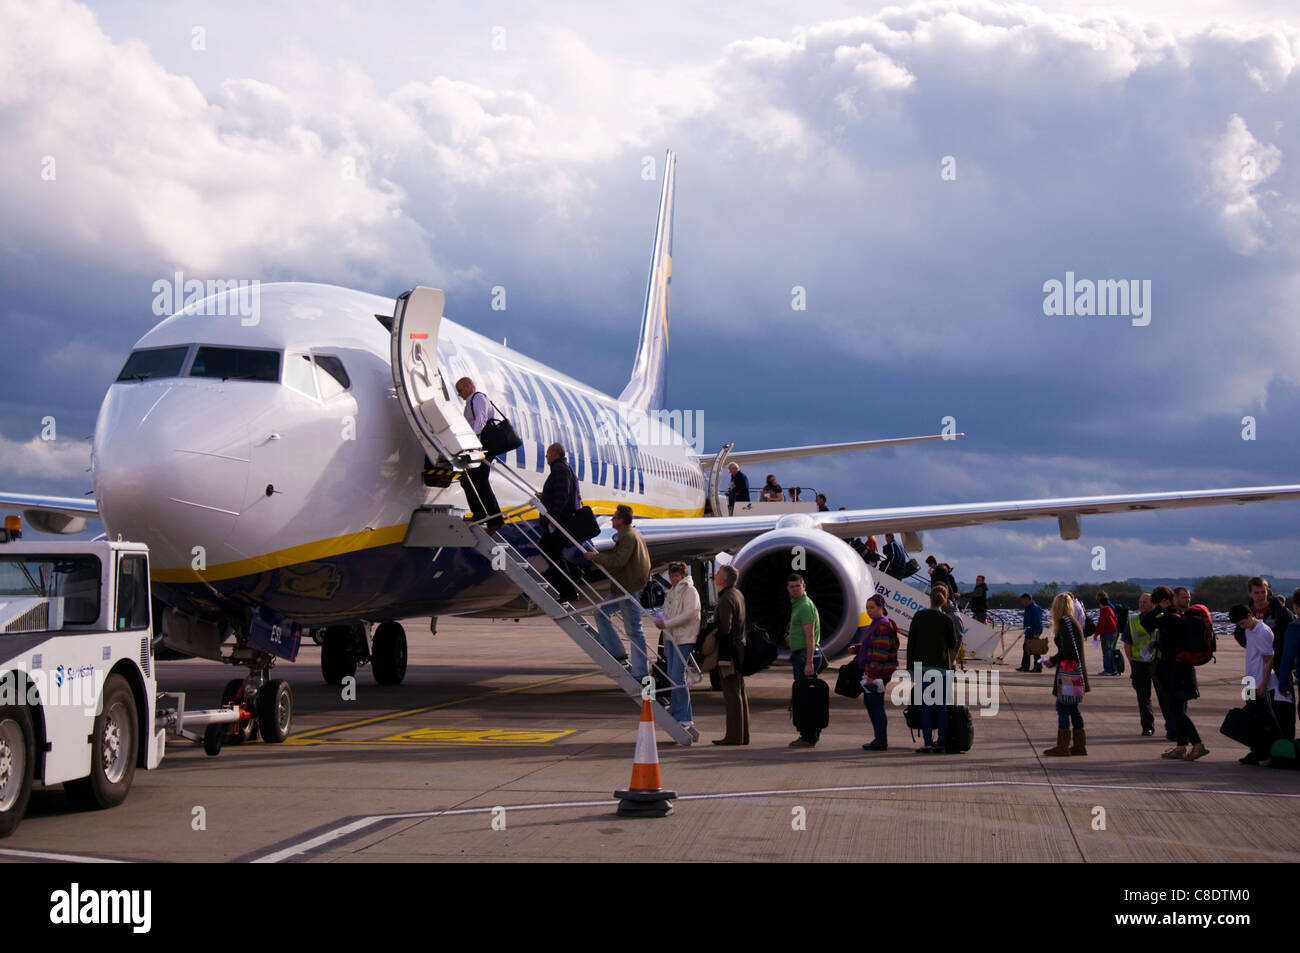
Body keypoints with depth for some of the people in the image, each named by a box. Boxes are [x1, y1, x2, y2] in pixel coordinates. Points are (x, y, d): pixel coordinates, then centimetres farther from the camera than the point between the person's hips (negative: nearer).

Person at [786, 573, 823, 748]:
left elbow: (810, 637, -20)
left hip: (806, 655, -10)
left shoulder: (805, 606, -14)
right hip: (800, 655, 10)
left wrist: (809, 663, -24)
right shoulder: (797, 605, 18)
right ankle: (812, 733, 20)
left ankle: (808, 738, -8)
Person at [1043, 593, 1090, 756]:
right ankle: (1079, 745, 16)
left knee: (1063, 708, -6)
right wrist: (1055, 660, 16)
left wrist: (1053, 660, -5)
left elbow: (1068, 648, -18)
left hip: (1068, 672, -9)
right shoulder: (1073, 622, 15)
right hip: (1076, 671, 9)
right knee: (1074, 709, 13)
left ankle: (1062, 747, -6)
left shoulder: (1065, 621, -11)